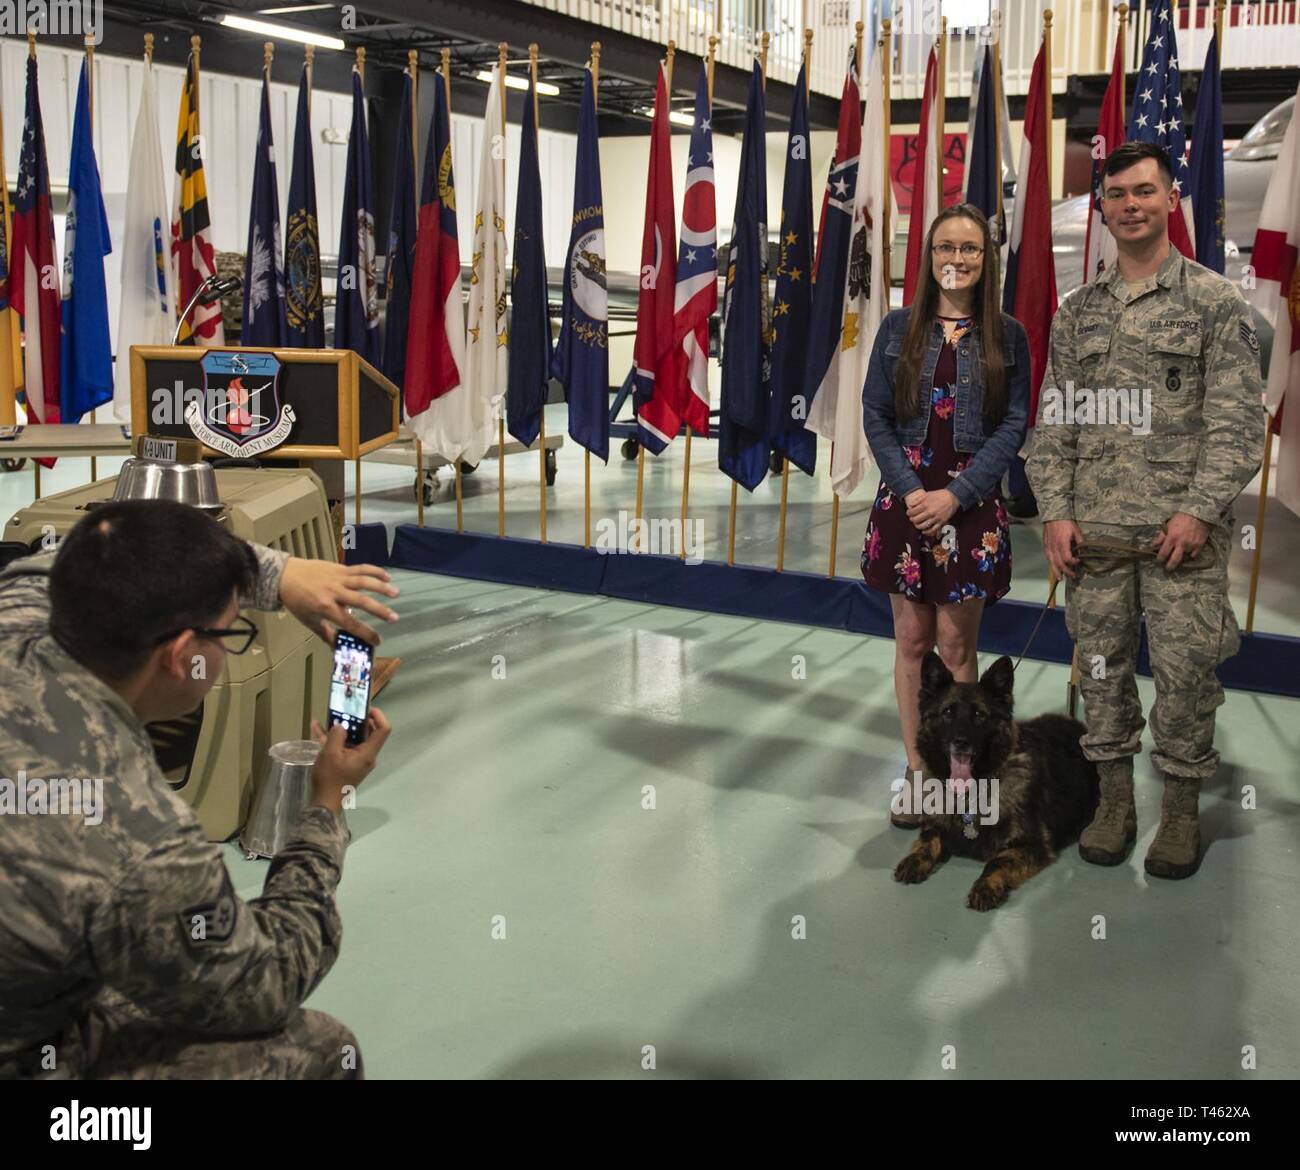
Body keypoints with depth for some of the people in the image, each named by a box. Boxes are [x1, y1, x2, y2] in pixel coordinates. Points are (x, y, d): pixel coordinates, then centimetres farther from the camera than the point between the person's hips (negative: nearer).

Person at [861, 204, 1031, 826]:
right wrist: (912, 491, -10)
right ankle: (917, 770, 16)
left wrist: (956, 495, -12)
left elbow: (1013, 426, -2)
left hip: (971, 506, -1)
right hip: (905, 500, 1)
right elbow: (875, 417, 2)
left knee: (956, 643, 2)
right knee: (911, 640, 6)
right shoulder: (898, 328, 4)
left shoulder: (1007, 335, 2)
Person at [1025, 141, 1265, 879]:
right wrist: (1055, 513, 1)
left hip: (1183, 528, -3)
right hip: (1094, 528, 4)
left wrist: (1198, 511, -15)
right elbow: (1054, 423, 11)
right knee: (1102, 665, 9)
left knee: (1186, 669, 1)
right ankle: (1115, 801, 22)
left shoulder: (1216, 301, 1)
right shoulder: (1079, 312, 12)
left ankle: (1183, 809, 16)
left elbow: (1238, 423, -5)